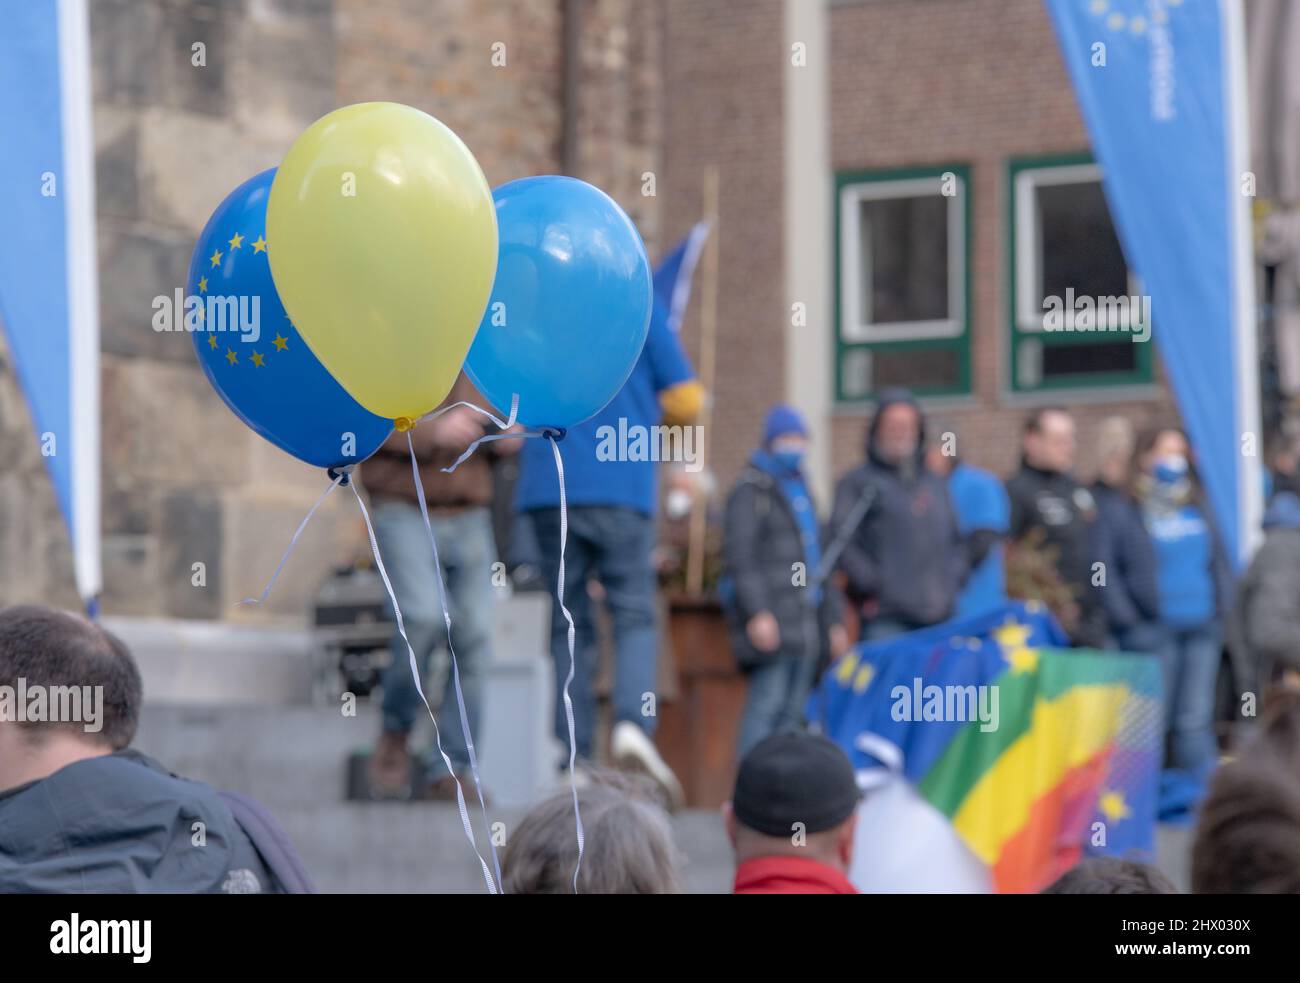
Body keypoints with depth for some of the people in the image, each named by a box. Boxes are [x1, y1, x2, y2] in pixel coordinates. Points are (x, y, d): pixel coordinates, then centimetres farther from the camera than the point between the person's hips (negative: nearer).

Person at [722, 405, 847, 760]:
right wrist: (757, 612, -21)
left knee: (793, 711, 5)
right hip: (770, 621, -8)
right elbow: (739, 556, -12)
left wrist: (833, 621, 24)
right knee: (767, 703, -14)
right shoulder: (751, 489, -3)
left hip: (806, 619, 8)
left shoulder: (802, 490, 23)